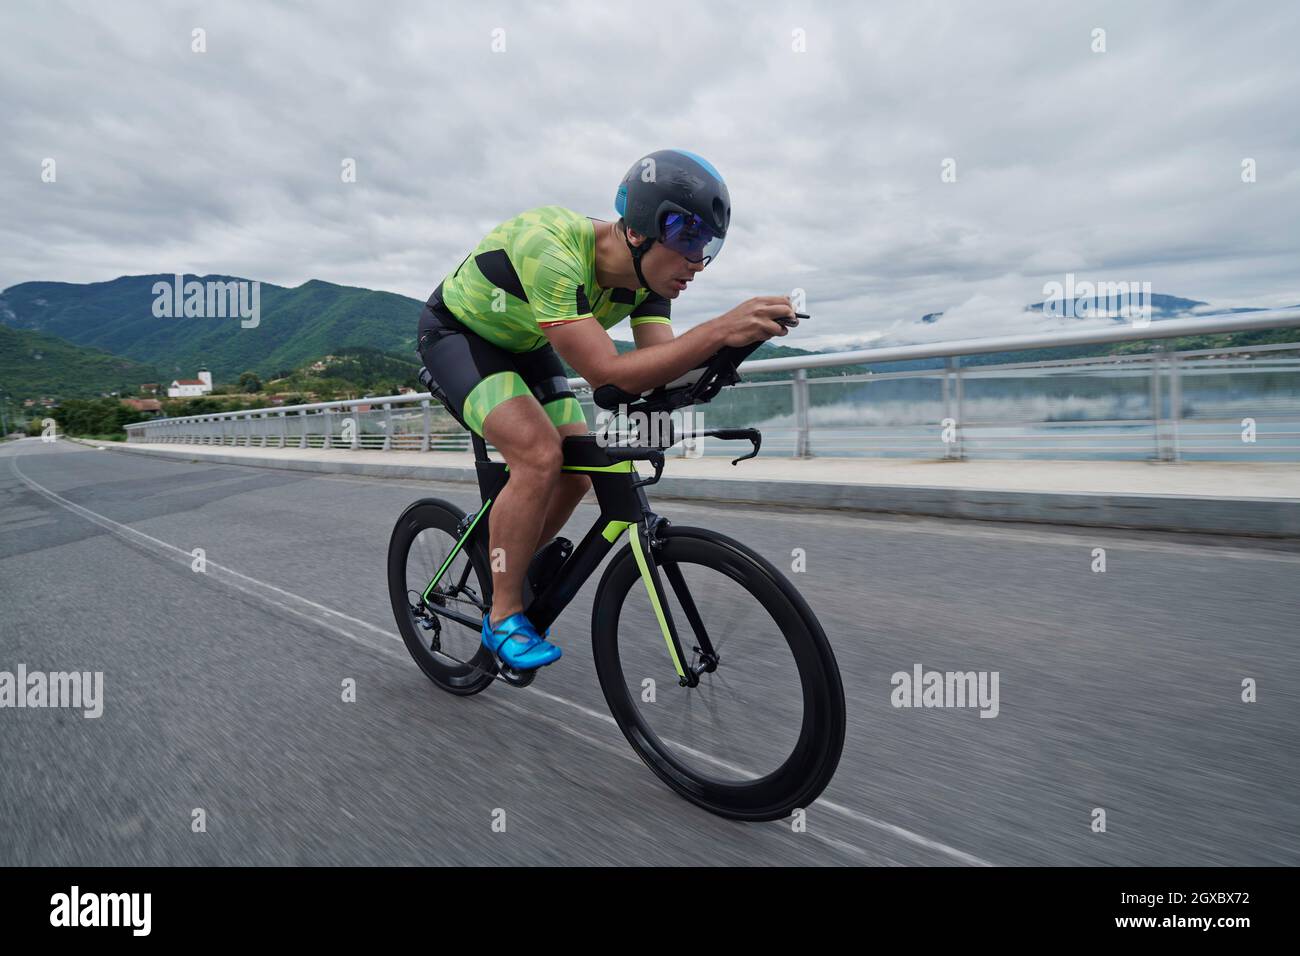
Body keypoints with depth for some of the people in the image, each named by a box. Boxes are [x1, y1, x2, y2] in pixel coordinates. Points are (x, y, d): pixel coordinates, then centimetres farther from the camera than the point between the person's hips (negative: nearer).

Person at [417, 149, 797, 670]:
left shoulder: (647, 270, -16)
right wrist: (719, 329, -52)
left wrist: (717, 352, -40)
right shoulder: (551, 249, -39)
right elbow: (607, 374, -46)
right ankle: (504, 617, -9)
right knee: (540, 456, -27)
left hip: (522, 344, 7)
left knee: (576, 475, -2)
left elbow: (660, 364, -21)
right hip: (458, 332, -7)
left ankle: (504, 576, 21)